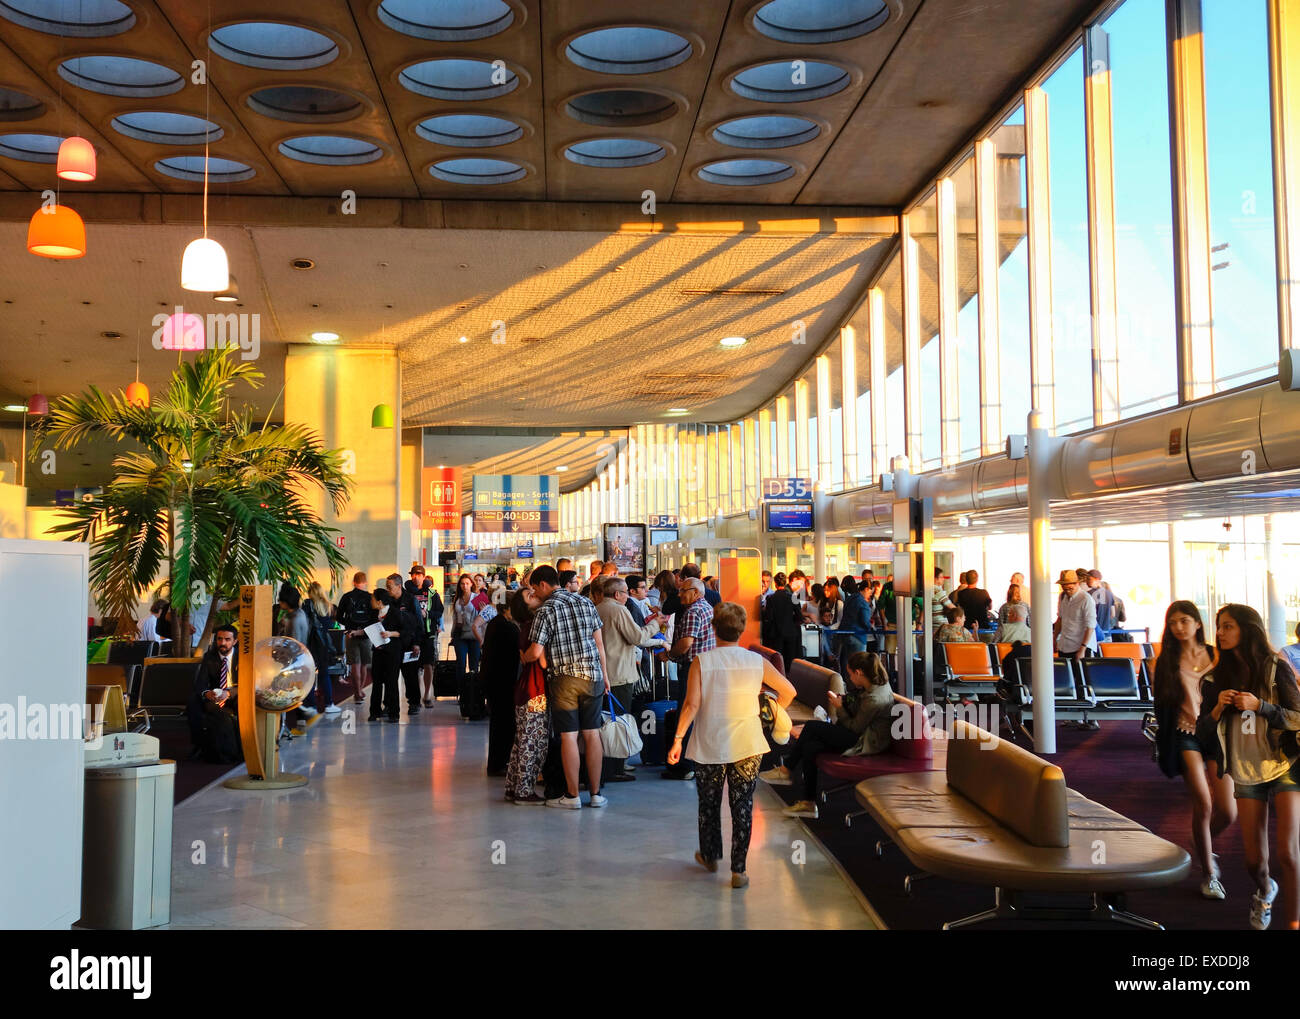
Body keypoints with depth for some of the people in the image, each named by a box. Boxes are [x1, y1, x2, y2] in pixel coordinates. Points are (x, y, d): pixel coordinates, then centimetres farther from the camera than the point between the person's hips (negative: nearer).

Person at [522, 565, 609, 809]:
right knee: (592, 734, 8)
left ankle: (573, 796, 6)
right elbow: (599, 641, 9)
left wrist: (522, 658, 8)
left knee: (568, 736, 2)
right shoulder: (585, 603, 7)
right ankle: (596, 794, 12)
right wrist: (604, 673, 17)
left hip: (563, 678, -4)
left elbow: (536, 652, -14)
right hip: (592, 675, 4)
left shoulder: (546, 610, -9)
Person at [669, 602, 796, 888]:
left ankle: (710, 856, 35)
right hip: (747, 745, 1)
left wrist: (678, 739, -9)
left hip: (709, 745, -1)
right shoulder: (757, 661, -2)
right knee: (742, 805, 6)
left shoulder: (702, 661, -9)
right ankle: (739, 870, 8)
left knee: (709, 803, 17)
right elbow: (788, 691, 4)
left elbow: (692, 704, -14)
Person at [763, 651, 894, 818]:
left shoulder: (874, 699, -27)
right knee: (810, 747, -2)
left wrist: (839, 707, -5)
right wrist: (842, 699, 4)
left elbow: (855, 728, -18)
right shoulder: (879, 684, 2)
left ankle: (785, 771, 2)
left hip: (866, 743, -10)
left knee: (812, 726, -12)